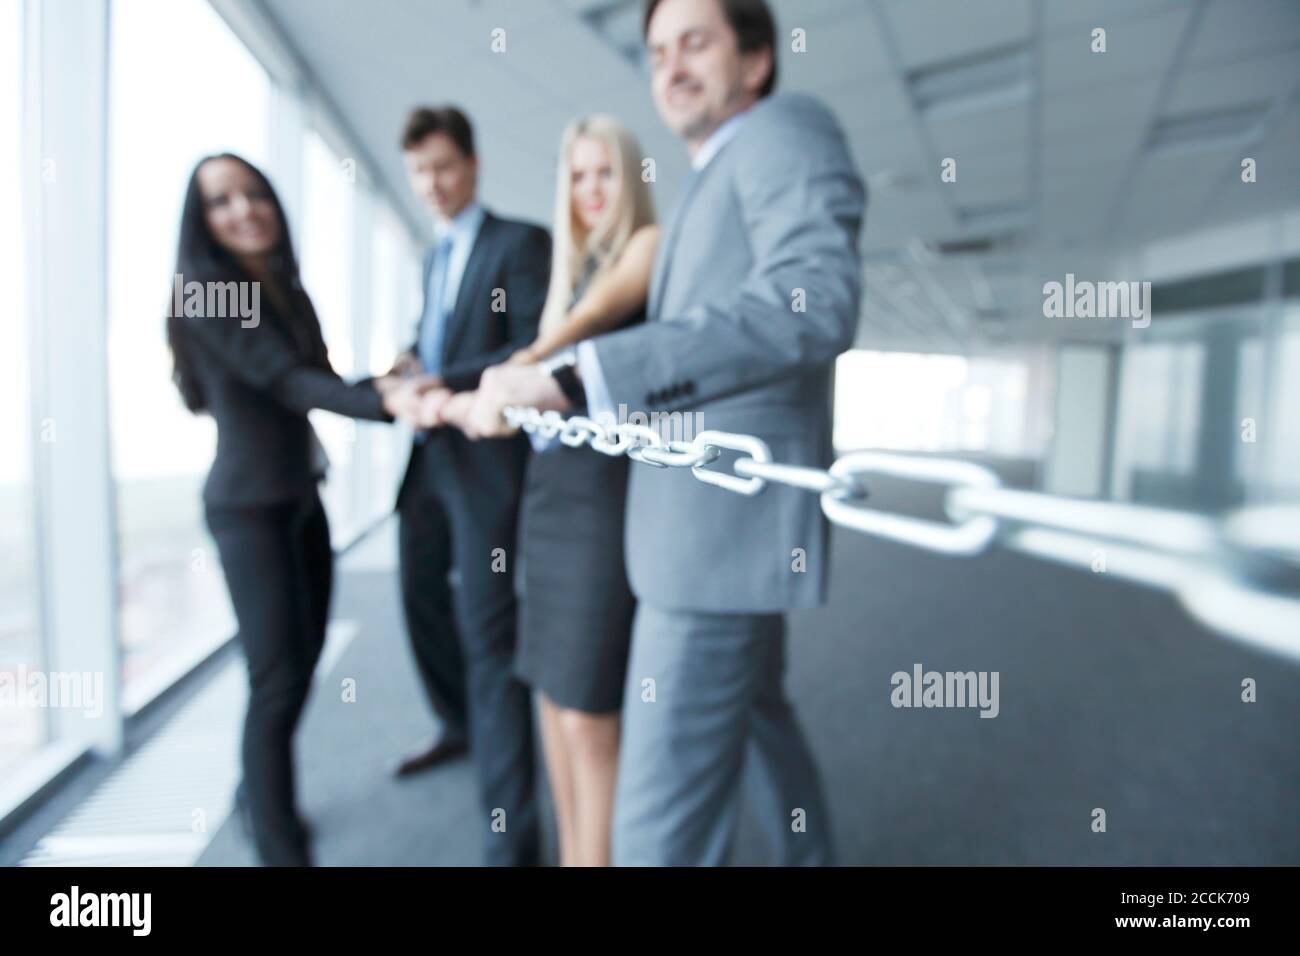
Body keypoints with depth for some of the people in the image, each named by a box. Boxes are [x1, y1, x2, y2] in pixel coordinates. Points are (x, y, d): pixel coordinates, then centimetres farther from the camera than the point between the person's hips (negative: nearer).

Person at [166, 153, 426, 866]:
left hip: (303, 499, 8)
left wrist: (380, 382, -5)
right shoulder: (202, 292, -12)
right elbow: (284, 381, -23)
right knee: (278, 678, -5)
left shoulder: (287, 291, 11)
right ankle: (281, 850, 10)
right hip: (249, 508, -7)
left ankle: (258, 791, 40)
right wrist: (385, 402, -36)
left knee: (304, 659, 16)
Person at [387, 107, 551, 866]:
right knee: (422, 595, 21)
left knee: (488, 634, -9)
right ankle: (459, 725, 46)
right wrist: (411, 363, 3)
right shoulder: (436, 258, 21)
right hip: (428, 452, 9)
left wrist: (446, 381, -25)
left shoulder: (521, 242, -4)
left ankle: (511, 840, 2)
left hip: (486, 456, -9)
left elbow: (534, 351, -15)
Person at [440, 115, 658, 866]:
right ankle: (568, 853, 30)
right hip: (552, 482, 8)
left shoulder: (651, 242, 1)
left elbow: (598, 313, -17)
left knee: (590, 710, -5)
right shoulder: (573, 266, 22)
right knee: (553, 690, 13)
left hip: (610, 488, -8)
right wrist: (456, 401, 6)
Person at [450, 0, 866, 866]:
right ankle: (809, 856, 51)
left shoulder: (787, 128, -6)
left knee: (665, 818, -4)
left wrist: (572, 377, -32)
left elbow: (817, 306, -27)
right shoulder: (715, 188, 23)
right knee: (756, 709, 27)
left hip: (730, 521, -11)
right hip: (724, 513, 11)